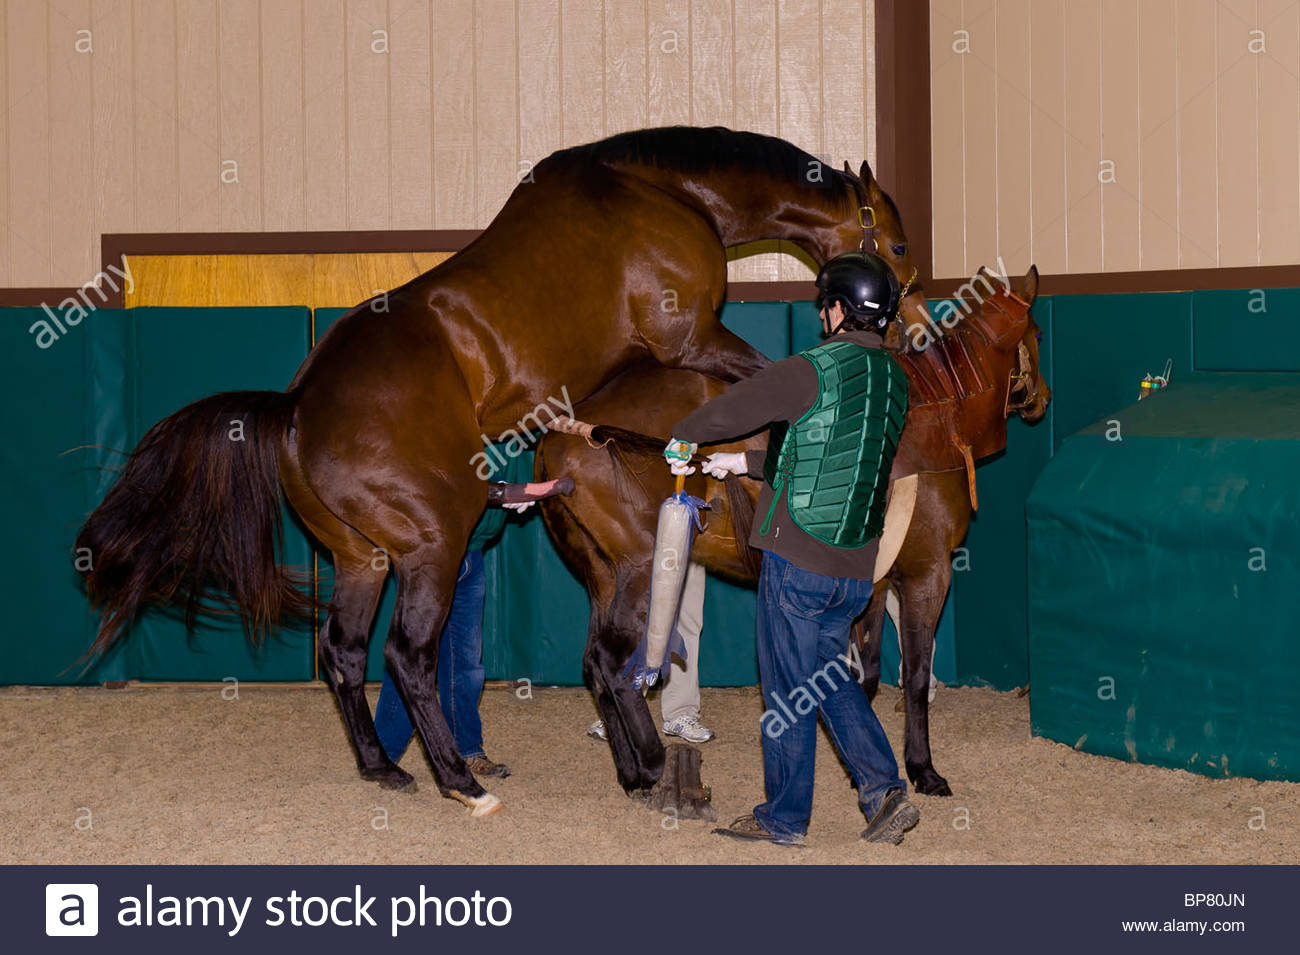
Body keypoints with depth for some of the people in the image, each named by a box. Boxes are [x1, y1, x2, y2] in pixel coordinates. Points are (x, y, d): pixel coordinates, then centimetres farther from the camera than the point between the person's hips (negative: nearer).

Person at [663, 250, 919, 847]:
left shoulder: (812, 371, -15)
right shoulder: (893, 381, 9)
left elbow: (728, 411, -7)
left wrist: (682, 440, 14)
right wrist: (745, 464, 27)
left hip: (797, 561, -7)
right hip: (855, 569, 7)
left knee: (789, 691, 4)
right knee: (829, 676, 20)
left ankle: (784, 819, 13)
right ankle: (883, 791, 8)